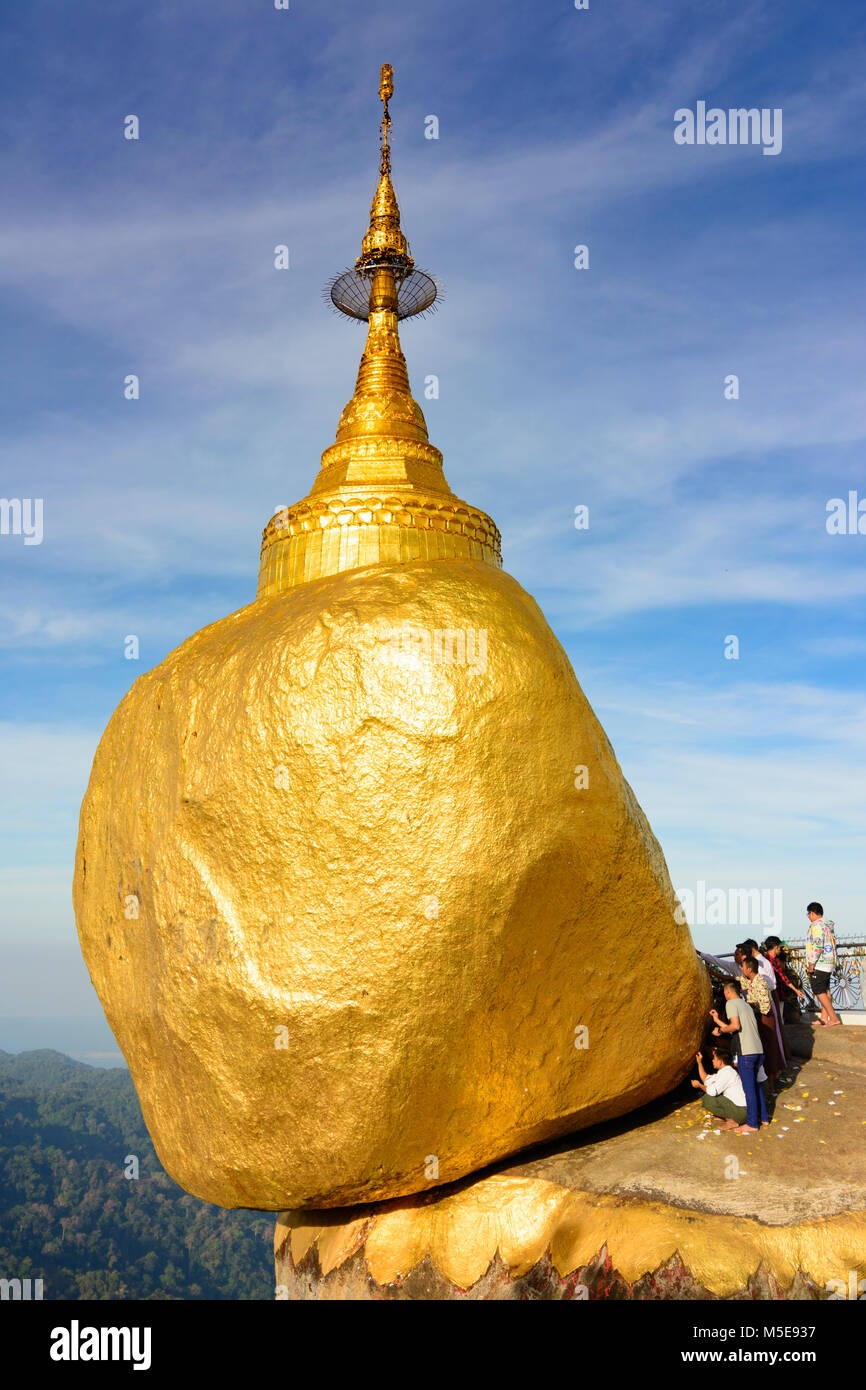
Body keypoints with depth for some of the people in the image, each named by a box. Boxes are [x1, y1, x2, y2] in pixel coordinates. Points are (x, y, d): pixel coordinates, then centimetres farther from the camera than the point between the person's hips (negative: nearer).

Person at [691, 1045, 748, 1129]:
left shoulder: (727, 1072, -17)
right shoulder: (722, 1072, 12)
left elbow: (712, 1091, -23)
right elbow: (706, 1080, 24)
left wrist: (699, 1085, -5)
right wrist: (699, 1062, 22)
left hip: (740, 1111, -10)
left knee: (707, 1099, -14)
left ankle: (731, 1121, -8)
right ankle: (725, 1116, 11)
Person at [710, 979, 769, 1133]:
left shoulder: (731, 1003, -1)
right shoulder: (746, 1005, 24)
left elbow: (736, 1026, -15)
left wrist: (720, 1031, -1)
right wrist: (717, 1020, 31)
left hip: (746, 1052, -8)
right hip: (759, 1051, 8)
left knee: (749, 1087, -2)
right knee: (754, 1084, 21)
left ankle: (752, 1124, 3)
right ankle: (763, 1117, 26)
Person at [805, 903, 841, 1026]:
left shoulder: (817, 925, -17)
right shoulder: (828, 926, 14)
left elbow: (818, 946, -24)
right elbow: (833, 944, 19)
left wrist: (811, 964, -19)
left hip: (819, 965, -10)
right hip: (829, 963, 10)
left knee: (819, 992, -7)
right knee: (825, 991, 13)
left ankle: (834, 1018, -9)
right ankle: (824, 1017, 18)